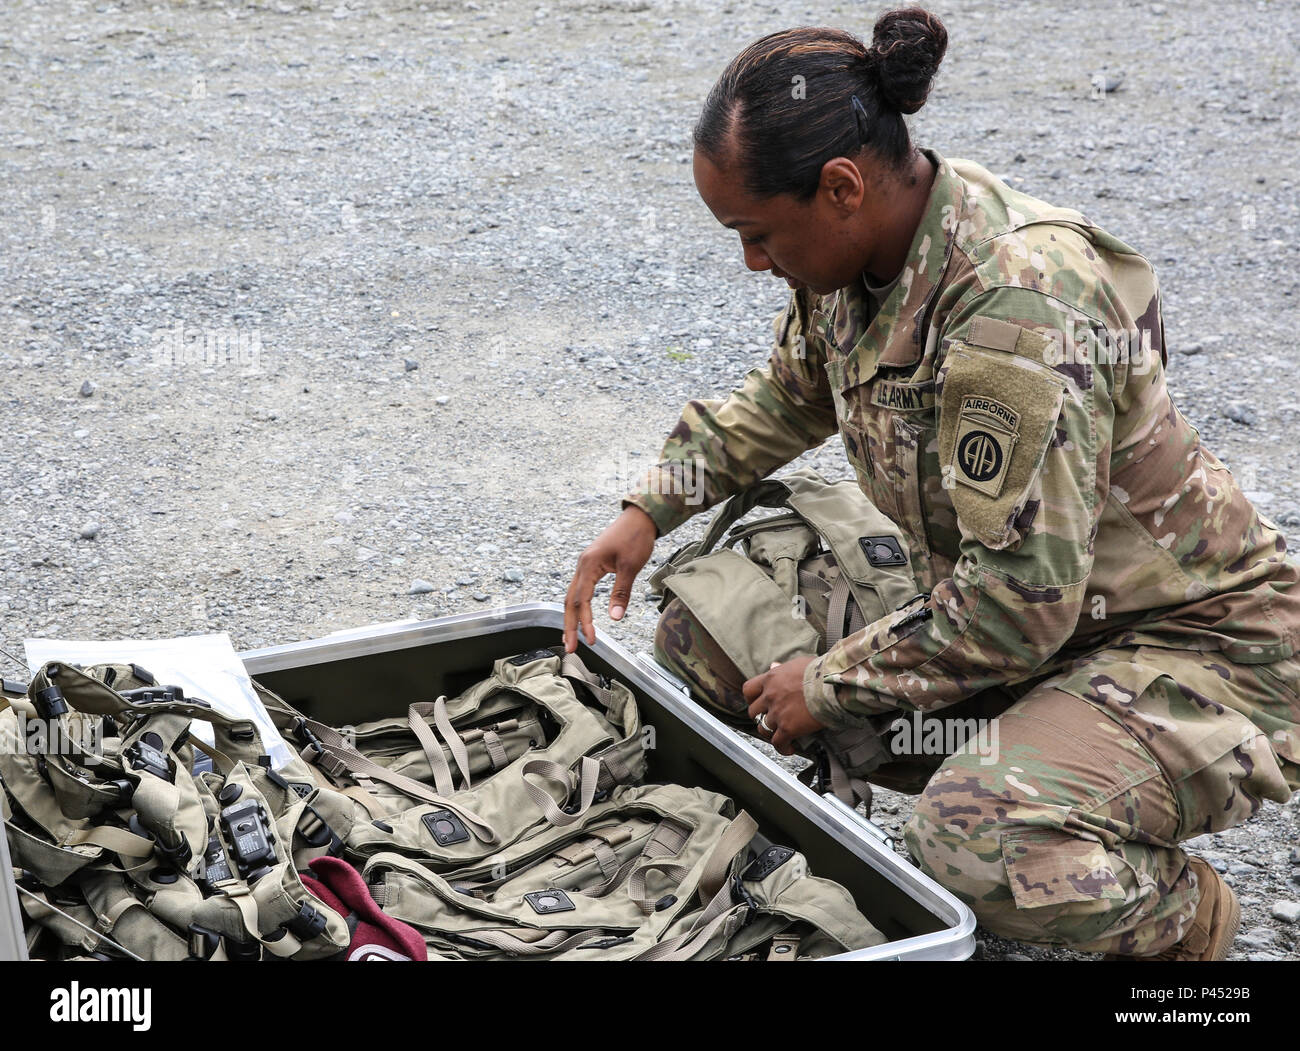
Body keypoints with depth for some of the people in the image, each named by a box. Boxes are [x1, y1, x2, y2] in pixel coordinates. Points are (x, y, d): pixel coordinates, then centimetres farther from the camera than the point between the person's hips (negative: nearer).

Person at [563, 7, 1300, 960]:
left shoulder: (1018, 307, -32)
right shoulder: (857, 246, -5)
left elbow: (1021, 602, -29)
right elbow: (788, 396, 17)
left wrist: (832, 683, -17)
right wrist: (650, 510, 6)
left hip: (1200, 647, -8)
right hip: (1018, 608, 9)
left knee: (980, 834, -37)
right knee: (699, 639, 3)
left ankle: (1184, 912, 0)